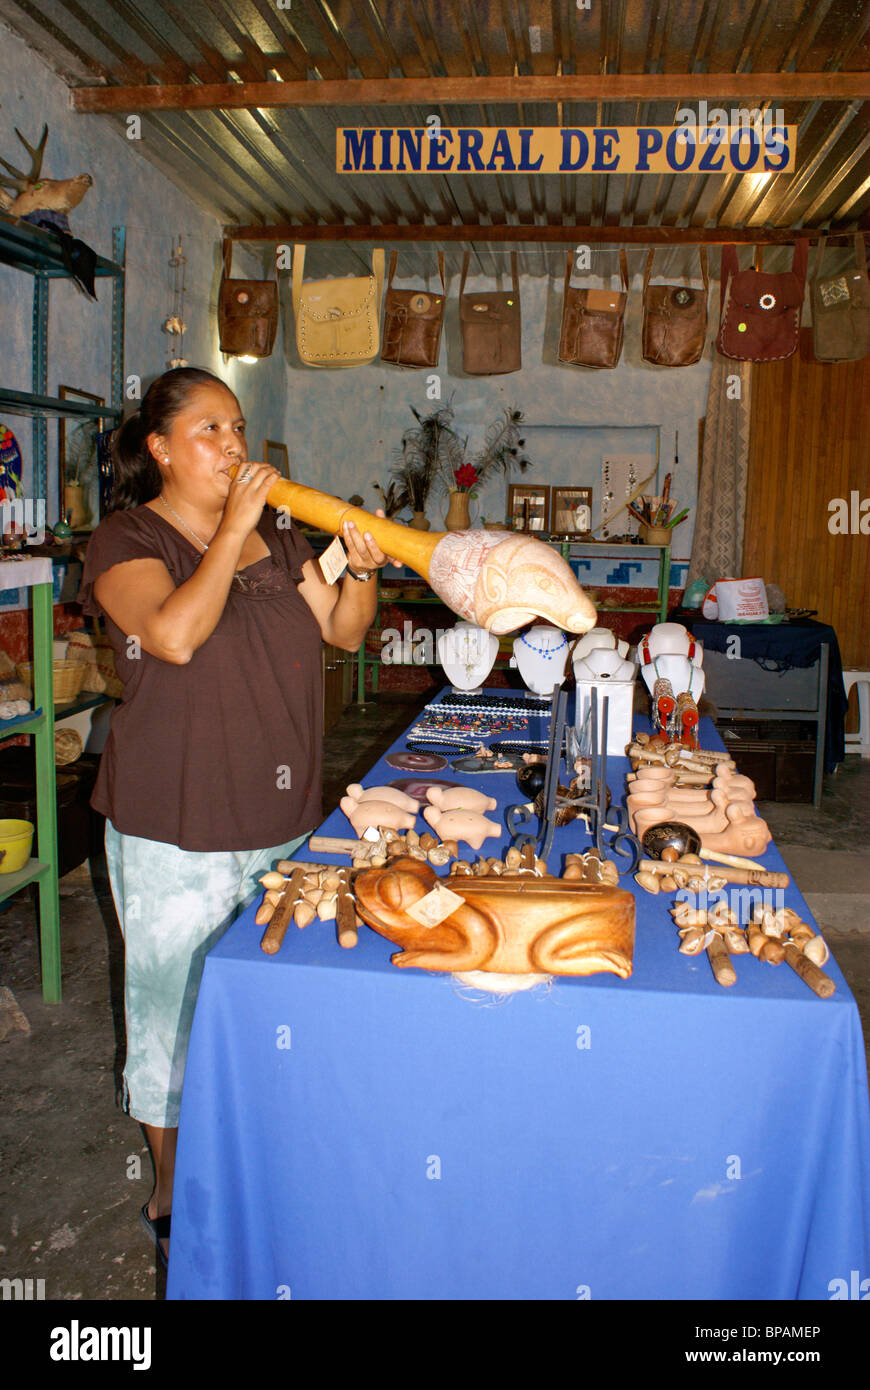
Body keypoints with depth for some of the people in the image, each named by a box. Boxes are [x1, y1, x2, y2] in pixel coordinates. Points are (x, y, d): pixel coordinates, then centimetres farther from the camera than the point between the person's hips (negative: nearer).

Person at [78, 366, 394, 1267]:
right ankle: (172, 1200, 30)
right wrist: (233, 530, -21)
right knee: (180, 1004, 8)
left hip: (280, 818, 6)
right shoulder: (128, 540, -8)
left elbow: (343, 632, 9)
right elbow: (175, 635, -27)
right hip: (176, 829, -5)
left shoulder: (277, 535, 9)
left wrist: (361, 572, -11)